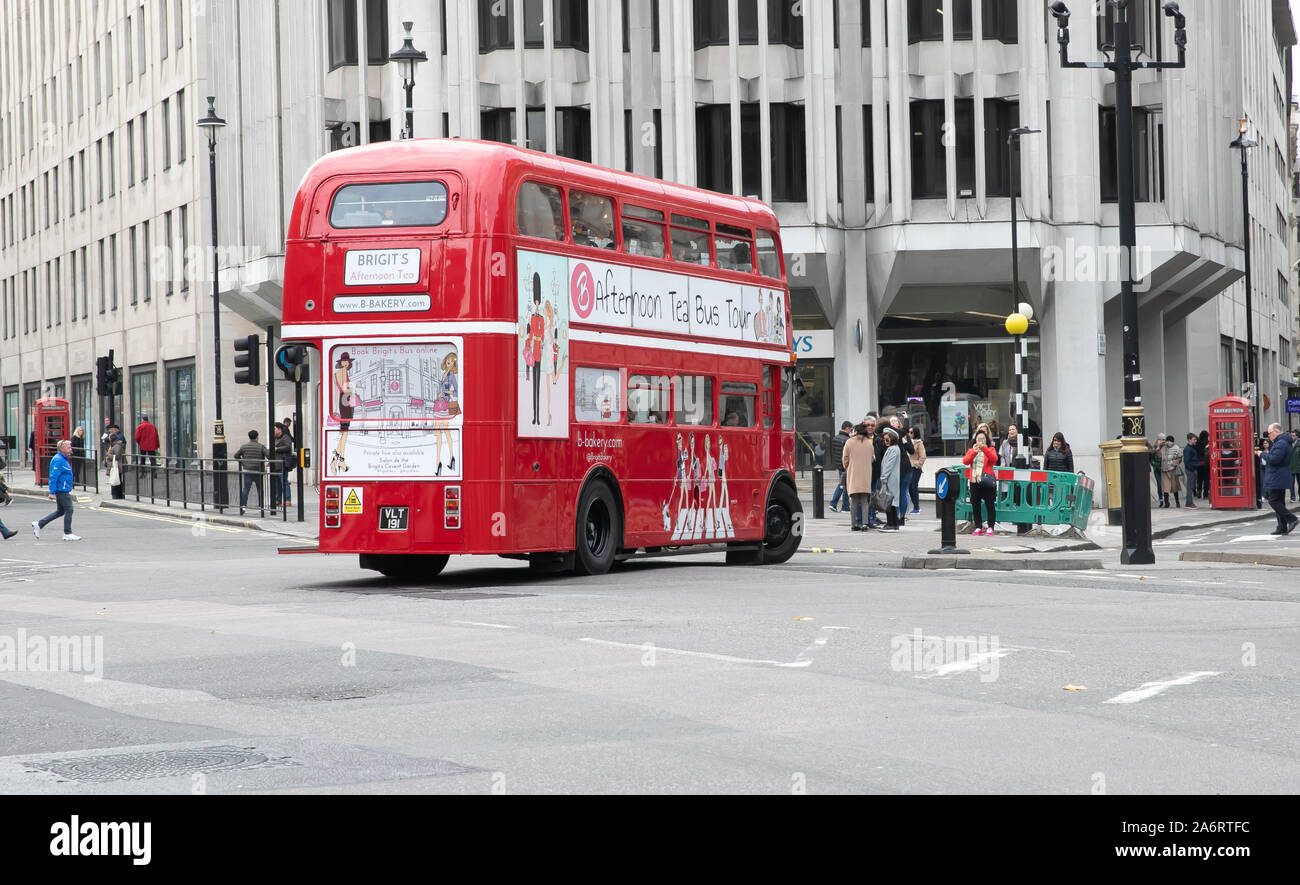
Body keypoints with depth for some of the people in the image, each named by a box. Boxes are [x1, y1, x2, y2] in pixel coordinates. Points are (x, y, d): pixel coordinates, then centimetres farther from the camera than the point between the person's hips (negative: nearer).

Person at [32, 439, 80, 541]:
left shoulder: (64, 459, 16)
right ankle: (68, 534, 1)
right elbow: (53, 477, -21)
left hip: (64, 490, 11)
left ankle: (38, 524, 17)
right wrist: (52, 492, -24)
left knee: (60, 511, 14)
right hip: (62, 491, -11)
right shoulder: (58, 460, -16)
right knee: (69, 510, -5)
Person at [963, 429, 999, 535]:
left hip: (987, 481, -3)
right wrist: (974, 452, -17)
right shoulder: (971, 450, 14)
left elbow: (994, 459, -14)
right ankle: (978, 527, 11)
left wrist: (984, 448, -23)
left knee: (990, 504, -4)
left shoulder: (990, 449, 7)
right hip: (974, 482, 3)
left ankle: (991, 527, 1)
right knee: (975, 505, 4)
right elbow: (965, 461, -3)